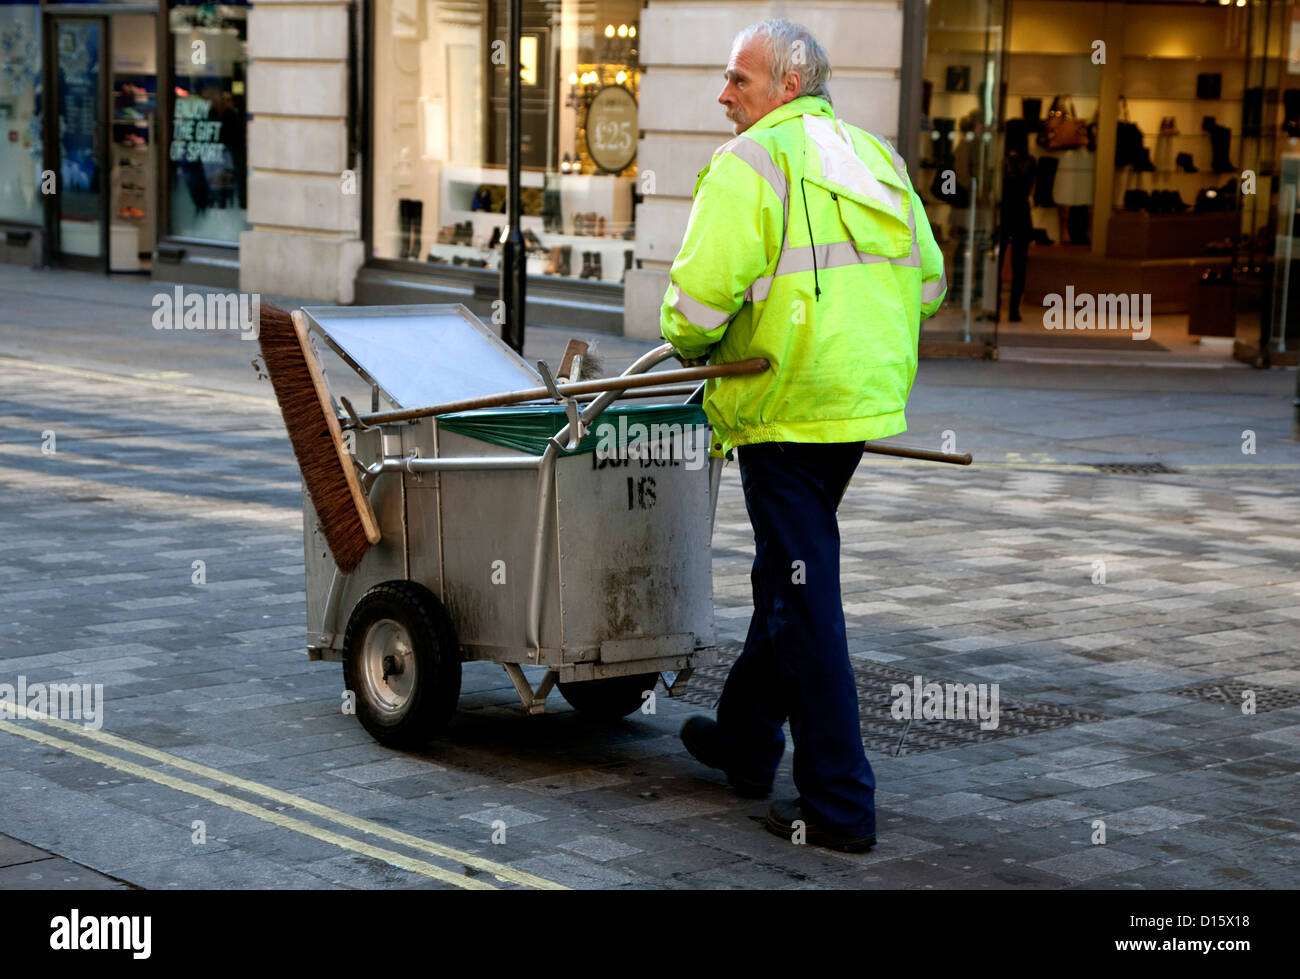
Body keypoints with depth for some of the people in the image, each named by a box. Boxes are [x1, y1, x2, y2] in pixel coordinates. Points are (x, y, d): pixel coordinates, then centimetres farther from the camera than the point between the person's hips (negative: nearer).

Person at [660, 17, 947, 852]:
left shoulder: (753, 162, -11)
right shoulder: (875, 157, 14)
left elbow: (702, 290, -19)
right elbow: (928, 281, 17)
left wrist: (691, 344, 2)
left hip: (785, 407, -8)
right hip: (865, 400, 8)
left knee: (804, 596, -3)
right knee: (789, 576, 22)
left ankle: (839, 802, -1)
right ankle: (746, 741, 37)